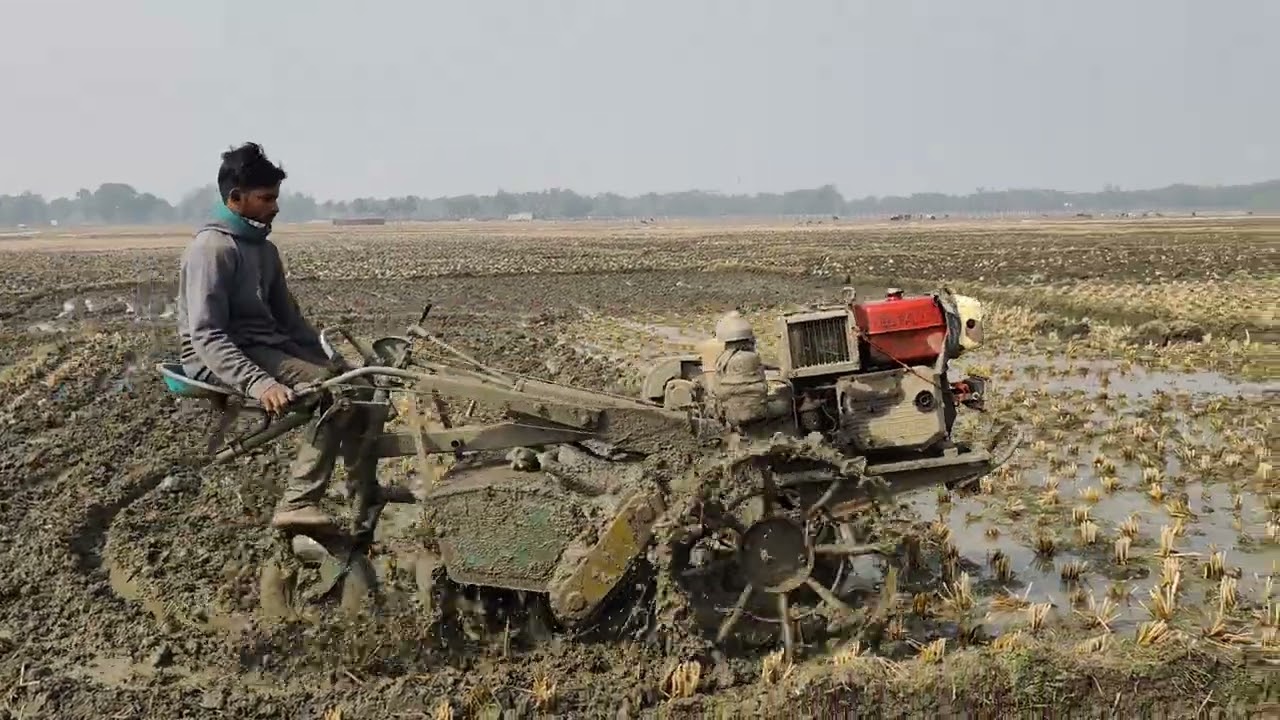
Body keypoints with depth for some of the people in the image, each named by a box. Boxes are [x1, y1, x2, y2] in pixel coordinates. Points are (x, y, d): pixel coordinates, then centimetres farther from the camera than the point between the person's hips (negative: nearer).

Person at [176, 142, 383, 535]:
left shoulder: (264, 249, 15)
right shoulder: (212, 248, -14)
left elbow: (288, 316, 20)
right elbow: (207, 335, -23)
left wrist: (327, 361, 7)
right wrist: (259, 383, -35)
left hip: (272, 347, 9)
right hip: (223, 358, -9)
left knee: (360, 389, -2)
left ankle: (368, 510, 2)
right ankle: (297, 503, -26)